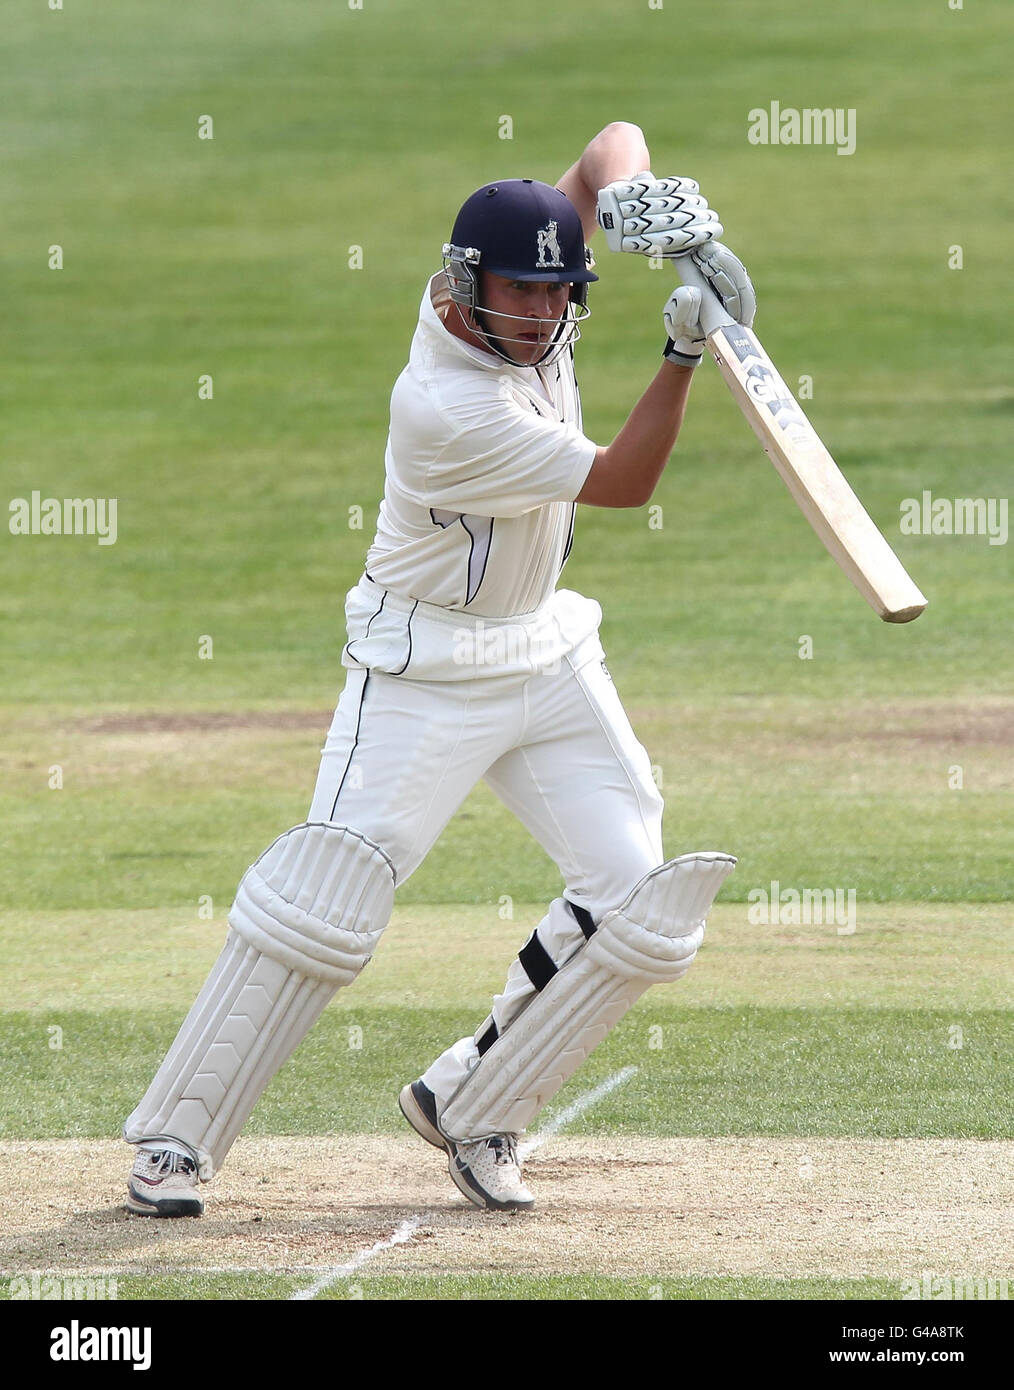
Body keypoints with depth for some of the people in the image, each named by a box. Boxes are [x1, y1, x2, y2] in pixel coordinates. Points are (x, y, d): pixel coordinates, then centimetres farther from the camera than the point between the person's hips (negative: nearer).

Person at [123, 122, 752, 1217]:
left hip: (548, 653, 8)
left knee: (639, 901, -2)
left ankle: (470, 1106, 12)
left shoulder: (529, 302, -8)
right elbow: (623, 483, -23)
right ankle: (175, 1141, -4)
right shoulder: (444, 408, -28)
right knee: (322, 902, -15)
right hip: (423, 668, -8)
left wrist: (636, 194, -20)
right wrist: (684, 353, -30)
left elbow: (614, 139, 1)